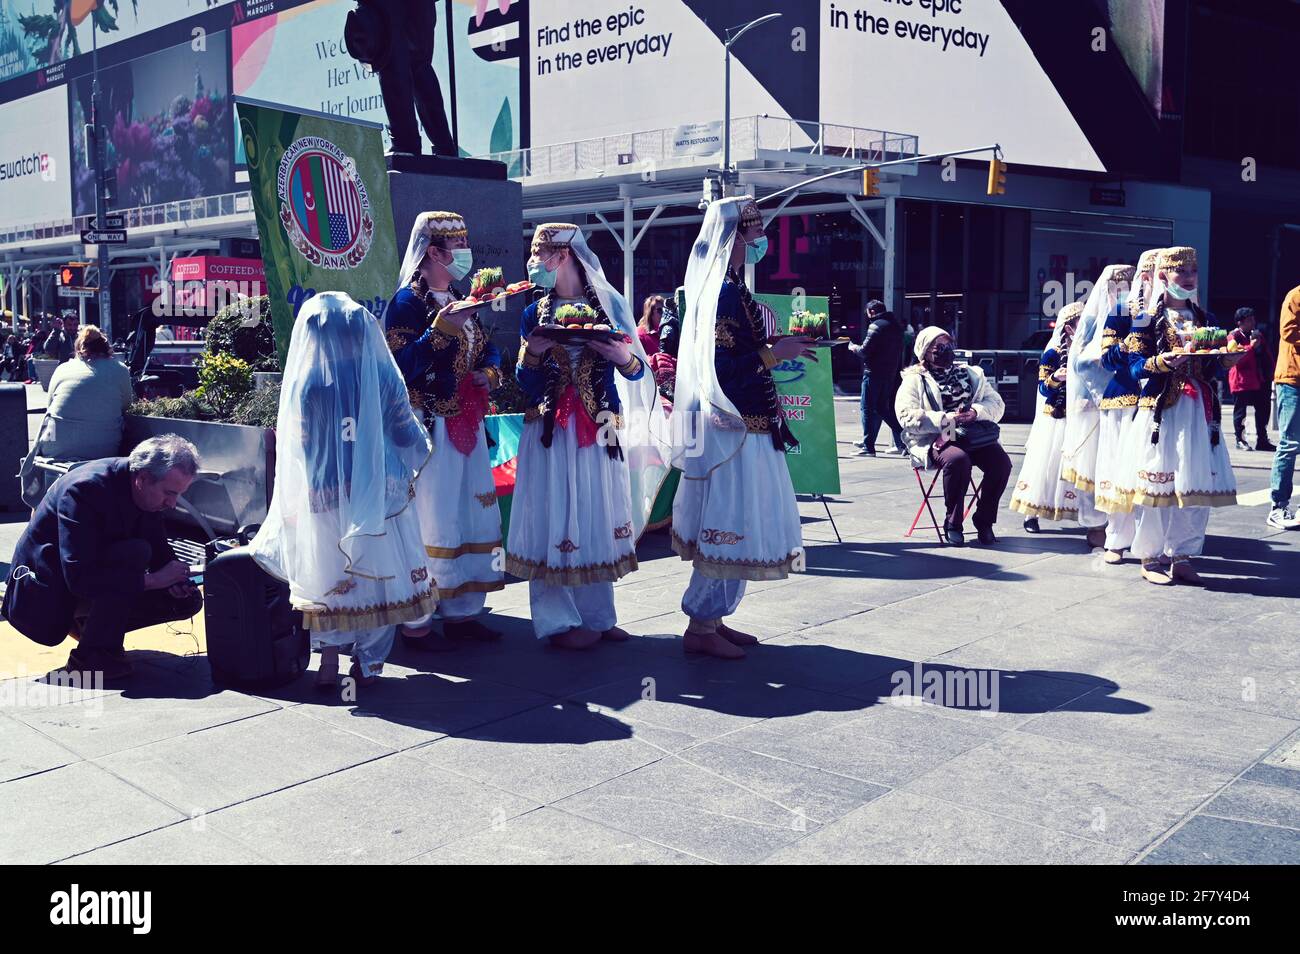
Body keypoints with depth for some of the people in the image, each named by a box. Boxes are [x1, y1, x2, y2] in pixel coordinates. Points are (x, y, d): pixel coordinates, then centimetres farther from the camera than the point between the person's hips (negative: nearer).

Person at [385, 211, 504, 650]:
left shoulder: (459, 301, 16)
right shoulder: (408, 301, -8)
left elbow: (488, 349, 19)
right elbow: (400, 366, -18)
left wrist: (490, 372, -2)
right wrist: (439, 330, -24)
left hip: (466, 427, 8)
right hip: (429, 428, -8)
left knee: (472, 515, 10)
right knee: (429, 519, -6)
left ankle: (461, 612, 20)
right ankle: (415, 622, 3)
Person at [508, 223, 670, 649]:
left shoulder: (610, 304, 5)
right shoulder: (536, 313, 7)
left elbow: (637, 372, 3)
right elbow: (525, 383, 6)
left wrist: (623, 358, -18)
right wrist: (531, 354, -13)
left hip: (600, 430, 0)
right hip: (551, 431, 0)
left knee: (599, 517, 6)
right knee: (554, 518, -1)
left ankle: (598, 615, 19)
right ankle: (559, 620, 9)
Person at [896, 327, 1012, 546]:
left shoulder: (971, 373, 22)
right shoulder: (915, 380, 7)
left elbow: (996, 403, 14)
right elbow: (907, 416, -9)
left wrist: (976, 412, -9)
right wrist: (945, 419, -17)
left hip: (975, 437, 5)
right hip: (936, 440, -4)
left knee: (1001, 462, -23)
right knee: (957, 459, -36)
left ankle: (984, 521, -6)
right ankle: (953, 524, -18)